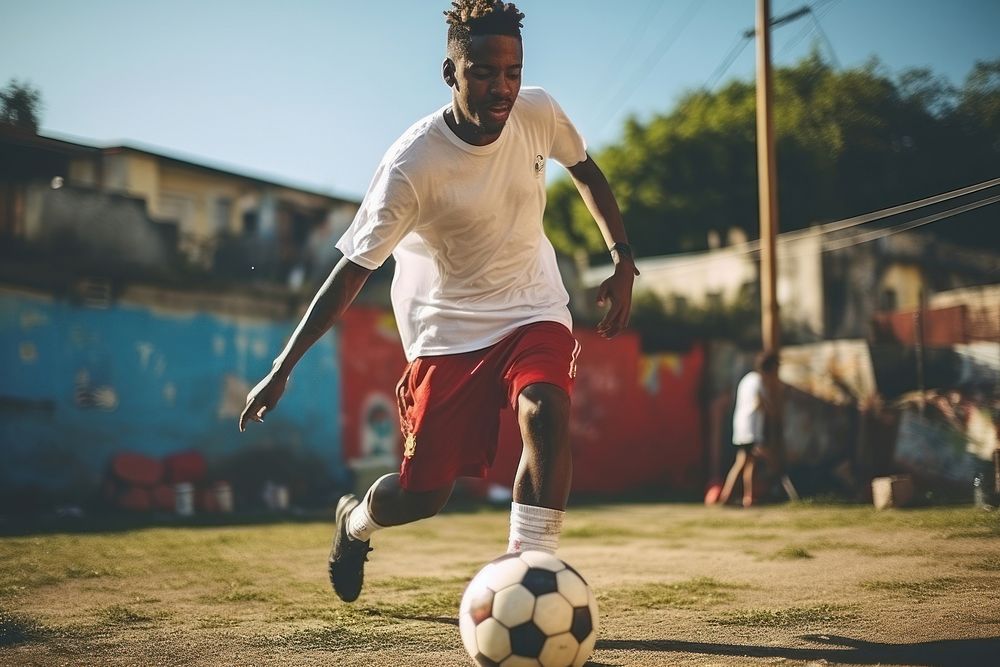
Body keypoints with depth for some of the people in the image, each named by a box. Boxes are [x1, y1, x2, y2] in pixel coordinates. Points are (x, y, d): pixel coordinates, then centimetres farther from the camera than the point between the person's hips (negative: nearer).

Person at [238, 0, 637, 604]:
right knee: (422, 496, 0)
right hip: (447, 327, -2)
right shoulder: (411, 165, -24)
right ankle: (356, 519, 37)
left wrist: (623, 259, 3)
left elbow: (587, 173, 10)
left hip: (532, 310, 3)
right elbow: (352, 270, -18)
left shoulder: (539, 113, -12)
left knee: (547, 414, -30)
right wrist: (282, 370, -19)